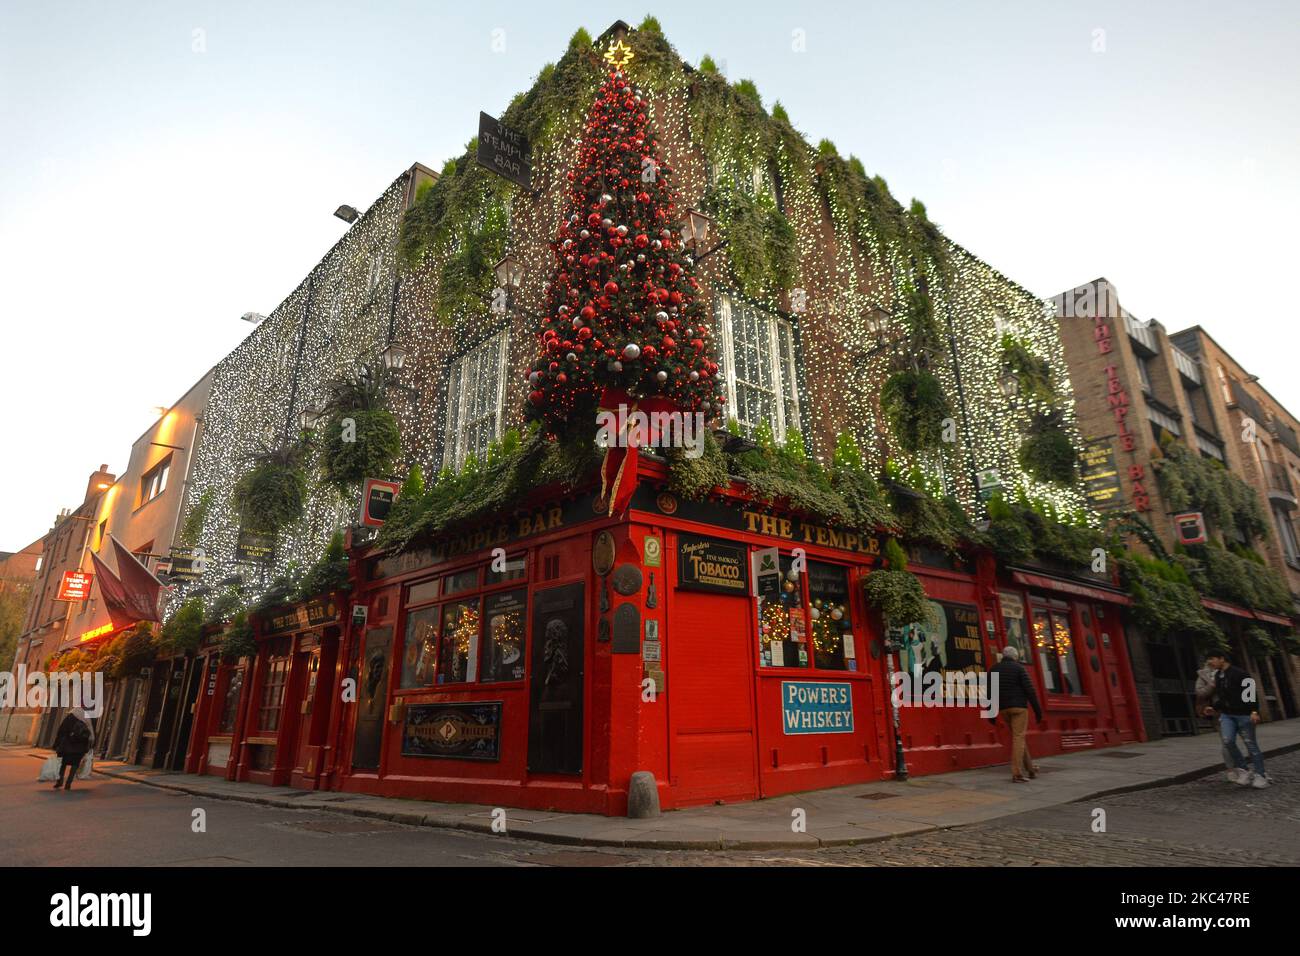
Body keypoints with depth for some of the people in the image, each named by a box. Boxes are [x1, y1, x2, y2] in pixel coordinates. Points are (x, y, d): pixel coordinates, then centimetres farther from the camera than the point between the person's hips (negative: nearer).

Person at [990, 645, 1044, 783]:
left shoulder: (993, 669, 10)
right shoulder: (1019, 668, -3)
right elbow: (1029, 690, -11)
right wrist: (1037, 710, -6)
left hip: (1003, 708, 5)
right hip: (1019, 706, -5)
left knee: (1018, 736, 20)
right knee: (1019, 738, -6)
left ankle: (1030, 768, 26)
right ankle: (1017, 774, -10)